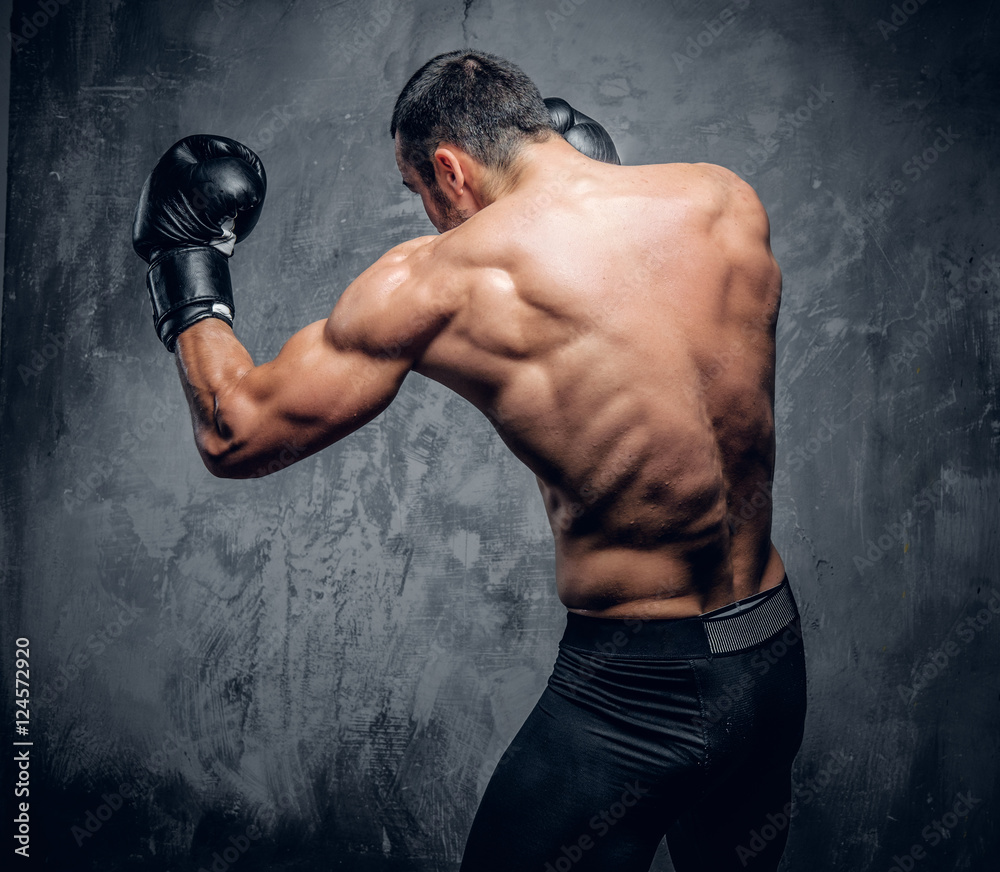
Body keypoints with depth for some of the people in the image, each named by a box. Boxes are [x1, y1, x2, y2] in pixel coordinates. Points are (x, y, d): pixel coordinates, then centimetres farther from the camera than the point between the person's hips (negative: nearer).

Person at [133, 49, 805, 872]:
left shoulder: (440, 282, -16)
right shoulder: (730, 199, -2)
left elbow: (235, 434, -7)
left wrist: (189, 281, 9)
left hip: (639, 694, -6)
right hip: (779, 658, 6)